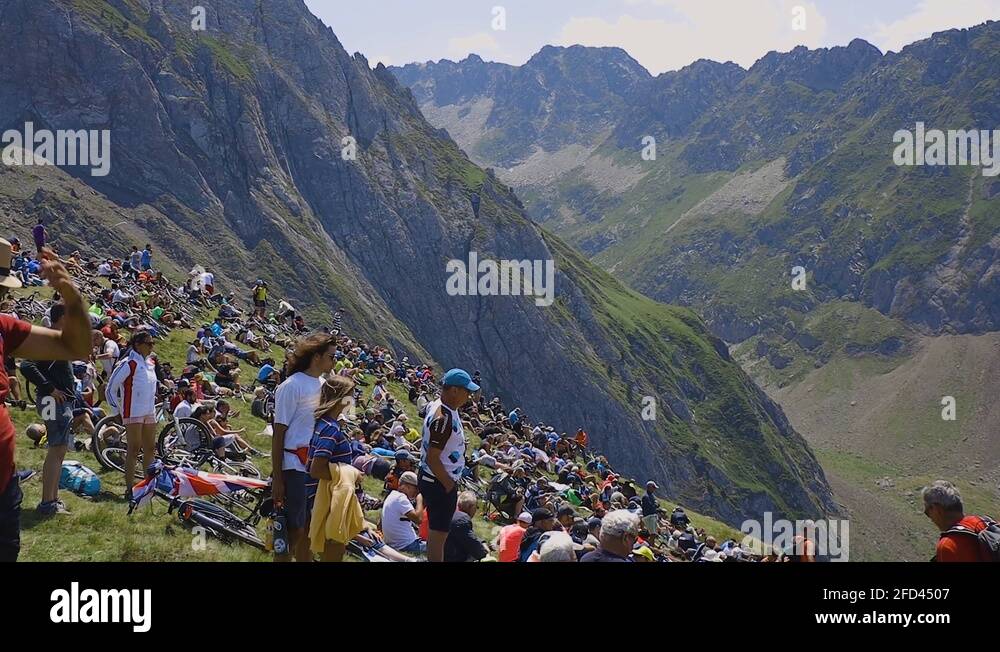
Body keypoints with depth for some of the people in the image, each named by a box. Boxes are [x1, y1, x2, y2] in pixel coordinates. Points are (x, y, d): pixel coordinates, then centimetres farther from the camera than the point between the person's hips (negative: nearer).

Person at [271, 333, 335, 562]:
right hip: (295, 467, -7)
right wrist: (277, 479, -12)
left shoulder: (323, 385, 12)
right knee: (293, 529, -3)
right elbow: (278, 434, -9)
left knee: (309, 528, 13)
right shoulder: (291, 386, -9)